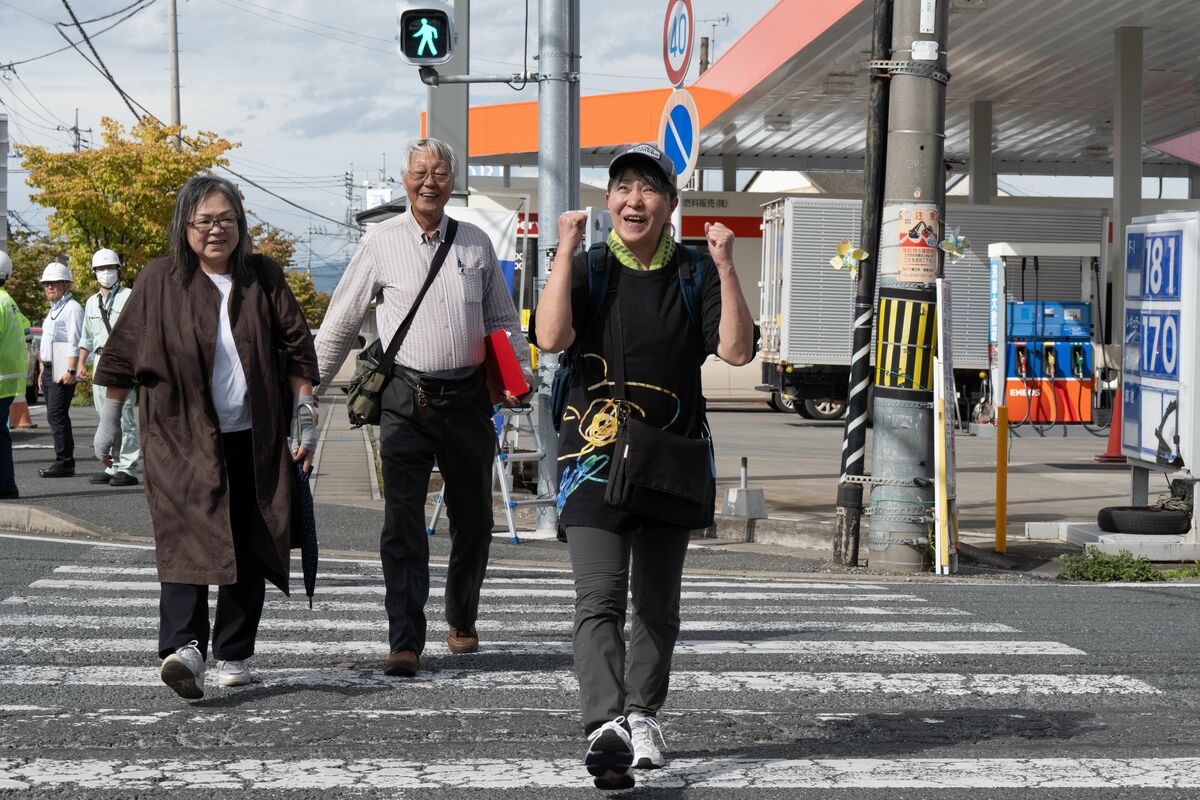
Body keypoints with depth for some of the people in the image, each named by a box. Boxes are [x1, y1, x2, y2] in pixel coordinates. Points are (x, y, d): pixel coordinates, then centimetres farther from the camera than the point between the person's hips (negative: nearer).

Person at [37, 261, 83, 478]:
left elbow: (75, 343, -18)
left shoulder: (72, 308, -9)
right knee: (55, 417, 9)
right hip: (49, 369, 10)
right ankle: (65, 462, 12)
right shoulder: (53, 310, 22)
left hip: (63, 371, -10)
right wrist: (43, 370, 25)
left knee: (56, 416, -13)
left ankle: (64, 463, -13)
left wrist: (70, 371, -24)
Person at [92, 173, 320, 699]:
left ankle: (233, 656, 14)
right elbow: (122, 355, 6)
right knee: (187, 538, -18)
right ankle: (184, 648, -28)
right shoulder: (160, 281, -1)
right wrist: (109, 422, 8)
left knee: (249, 548, 5)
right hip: (181, 439, -3)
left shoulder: (263, 278, 5)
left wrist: (305, 417, 3)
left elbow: (297, 349, 8)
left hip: (253, 440, 3)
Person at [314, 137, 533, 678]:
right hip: (406, 397, -3)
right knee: (402, 523, -11)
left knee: (473, 520, 12)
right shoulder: (381, 243, 3)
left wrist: (519, 374, 1)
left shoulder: (476, 243, 10)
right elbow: (340, 323, 7)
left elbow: (502, 320, 17)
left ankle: (461, 621, 32)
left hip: (467, 398, 3)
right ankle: (406, 643, -12)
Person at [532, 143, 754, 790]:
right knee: (599, 598, -17)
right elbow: (551, 337, -16)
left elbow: (737, 350, -8)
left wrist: (724, 267, -14)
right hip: (594, 455, -2)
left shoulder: (695, 275, 5)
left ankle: (642, 717, 29)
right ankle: (606, 726, -28)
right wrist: (565, 250, -15)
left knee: (658, 603, 13)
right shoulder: (586, 268, 3)